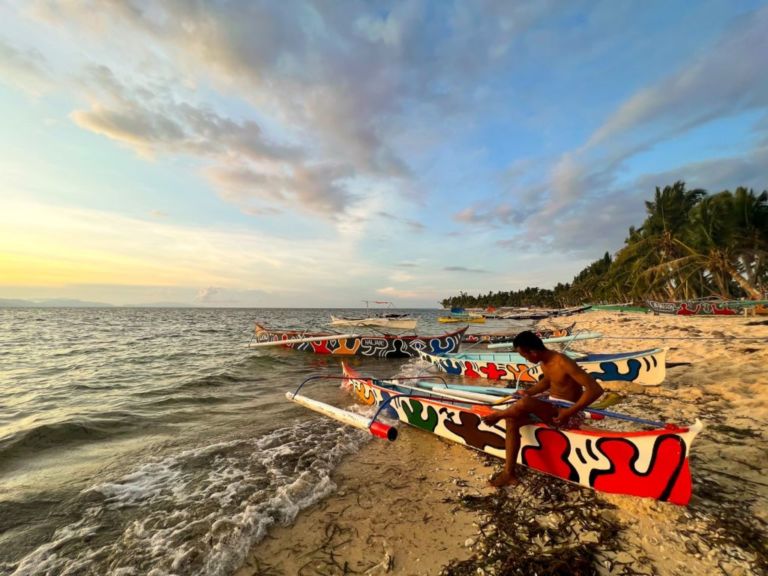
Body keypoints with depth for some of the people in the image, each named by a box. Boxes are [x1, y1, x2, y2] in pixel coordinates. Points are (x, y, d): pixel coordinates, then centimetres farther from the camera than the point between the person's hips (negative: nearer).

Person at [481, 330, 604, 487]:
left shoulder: (563, 363, -24)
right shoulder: (544, 361, 2)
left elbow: (596, 389, -28)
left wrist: (569, 412, -29)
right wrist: (528, 392, 6)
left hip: (569, 415, -9)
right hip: (552, 408, 9)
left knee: (524, 403, -31)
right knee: (513, 419, -8)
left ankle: (498, 414, 2)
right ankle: (509, 473, -2)